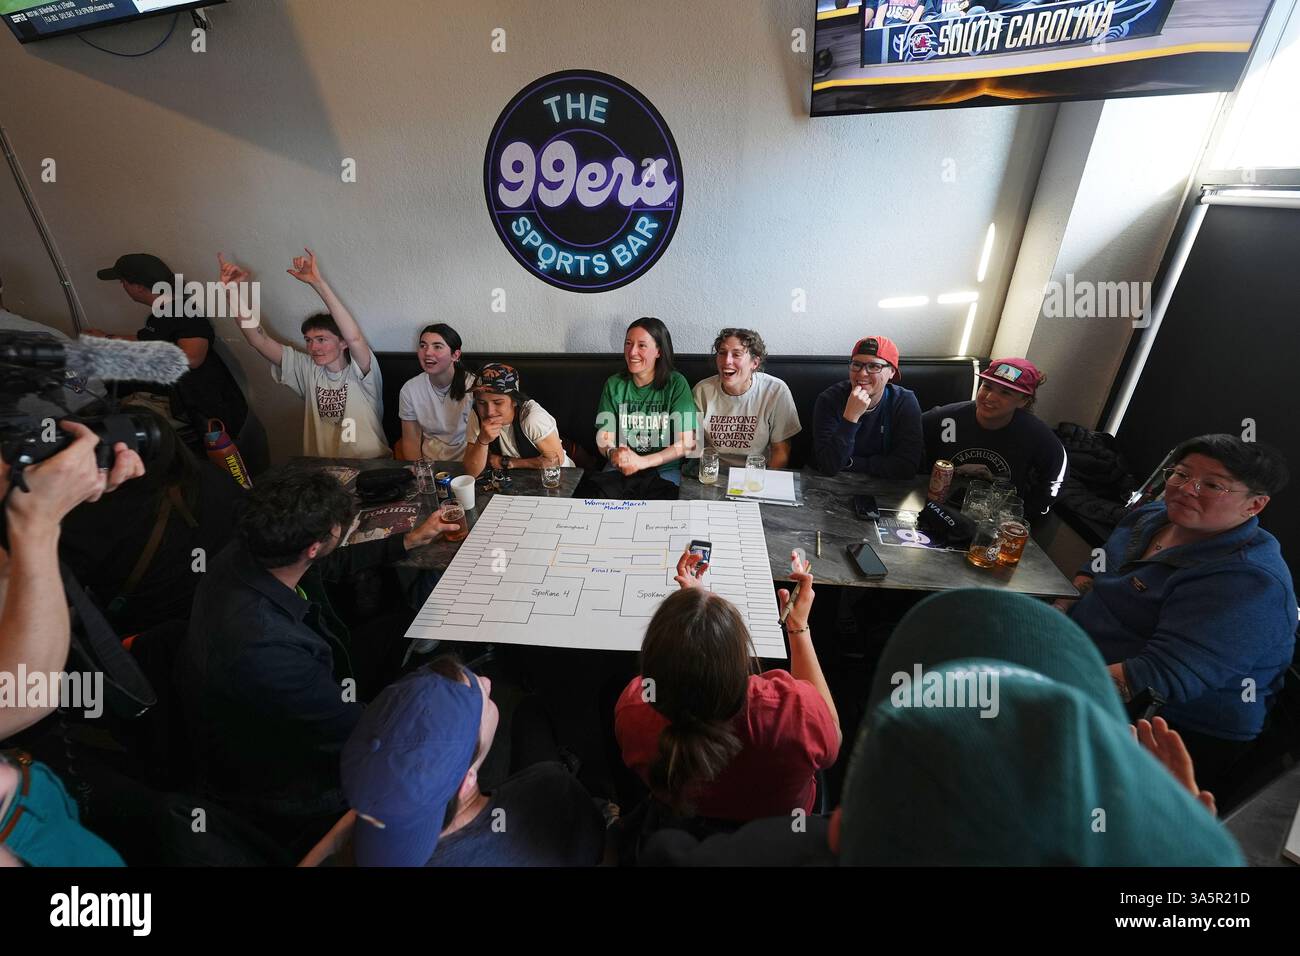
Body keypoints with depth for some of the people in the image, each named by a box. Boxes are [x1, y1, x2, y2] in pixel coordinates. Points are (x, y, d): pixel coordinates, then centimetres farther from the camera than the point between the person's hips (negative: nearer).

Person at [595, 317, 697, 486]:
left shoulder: (676, 384, -6)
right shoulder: (614, 385, 3)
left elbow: (686, 443, -10)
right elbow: (604, 438, 2)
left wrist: (642, 462, -21)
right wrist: (613, 453, -23)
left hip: (664, 468, -2)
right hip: (620, 467, 2)